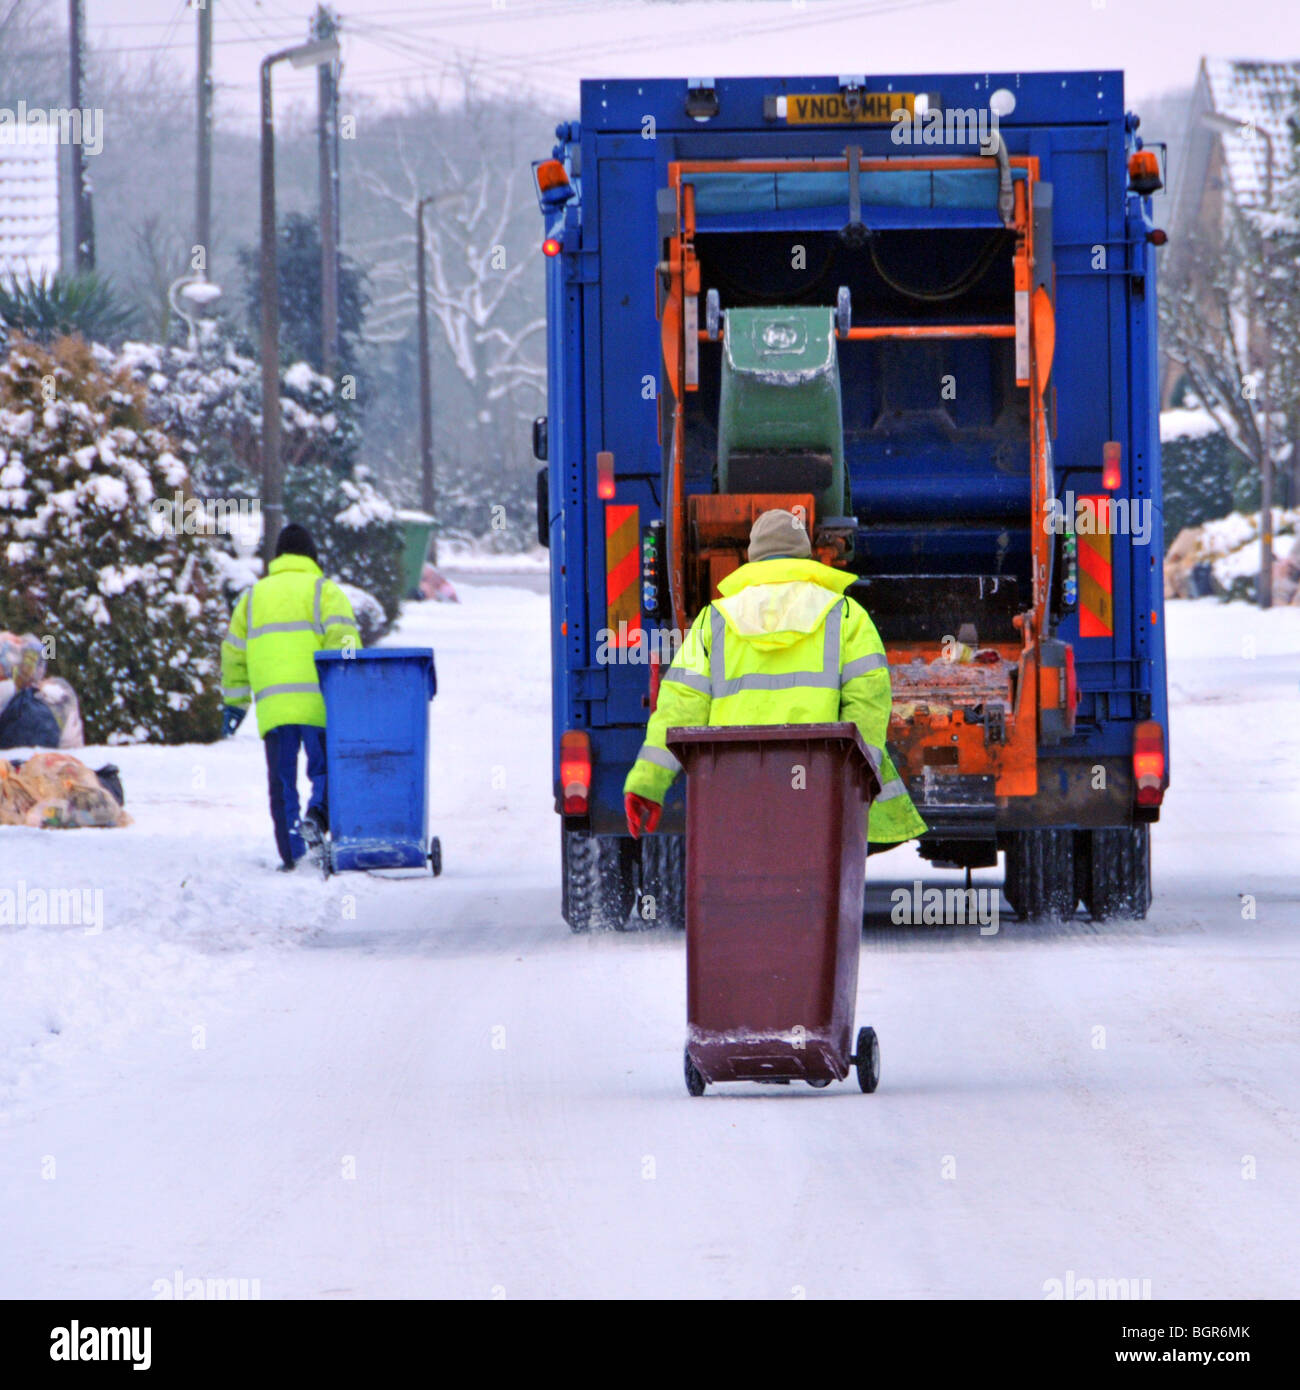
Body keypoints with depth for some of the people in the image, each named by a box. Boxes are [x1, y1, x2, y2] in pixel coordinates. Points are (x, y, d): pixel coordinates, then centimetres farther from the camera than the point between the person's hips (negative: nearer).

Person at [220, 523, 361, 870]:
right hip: (317, 705, -3)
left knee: (282, 781, 8)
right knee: (325, 768, 6)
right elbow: (343, 642, -7)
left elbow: (234, 654, 20)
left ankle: (290, 853, 1)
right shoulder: (324, 591, 6)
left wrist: (233, 704, 25)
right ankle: (317, 813, -23)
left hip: (272, 707, 3)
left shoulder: (253, 596, 19)